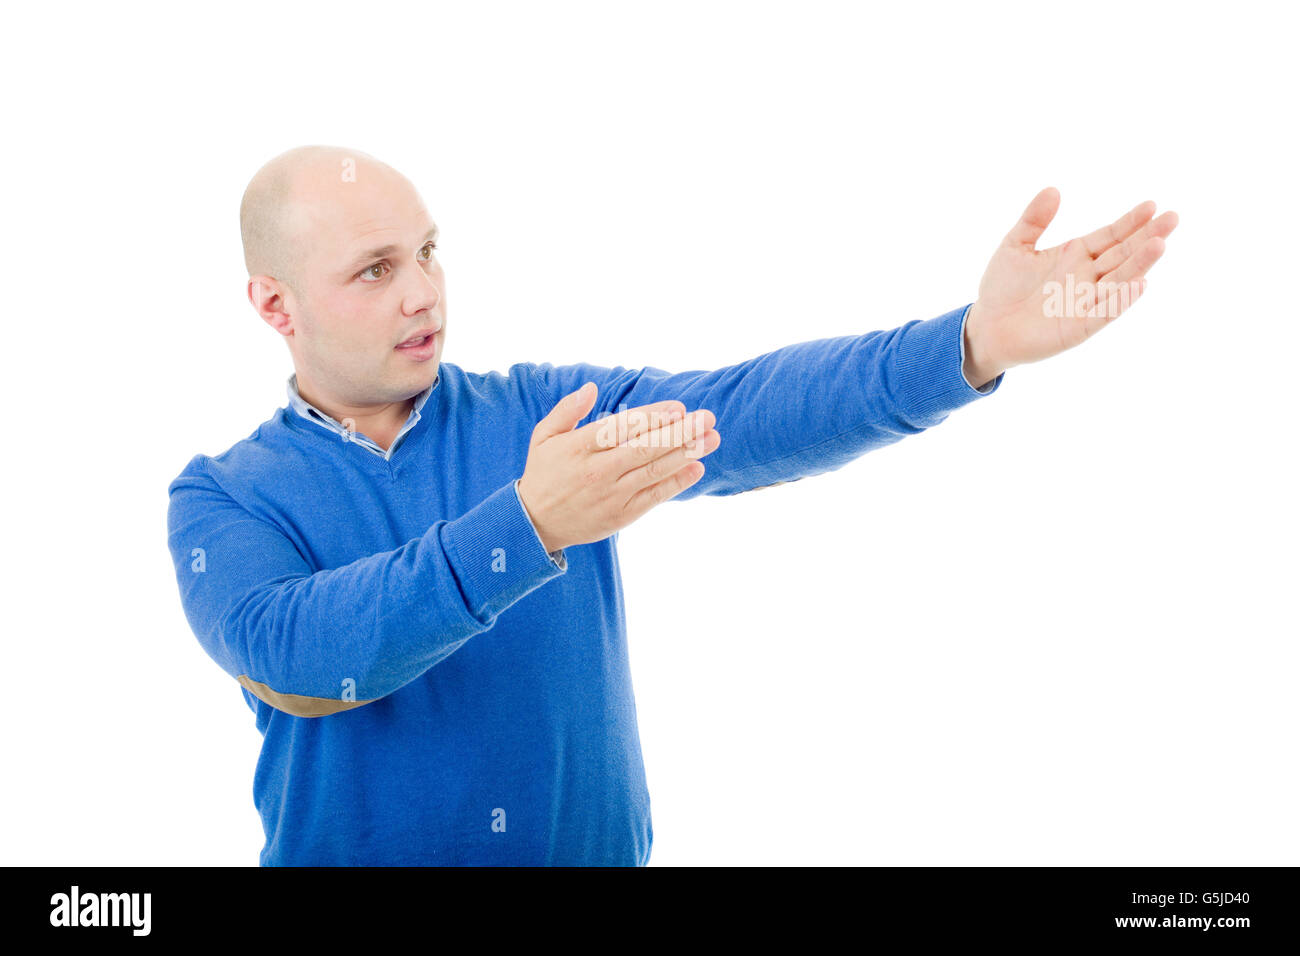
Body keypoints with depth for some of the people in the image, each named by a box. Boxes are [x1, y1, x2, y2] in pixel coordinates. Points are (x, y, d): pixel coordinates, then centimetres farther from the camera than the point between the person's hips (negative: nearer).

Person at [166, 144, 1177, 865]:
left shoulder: (546, 412, -3)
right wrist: (532, 524, -39)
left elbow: (745, 411, -18)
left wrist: (975, 340, -33)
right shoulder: (222, 500, -8)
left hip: (599, 846, 2)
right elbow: (299, 659, -27)